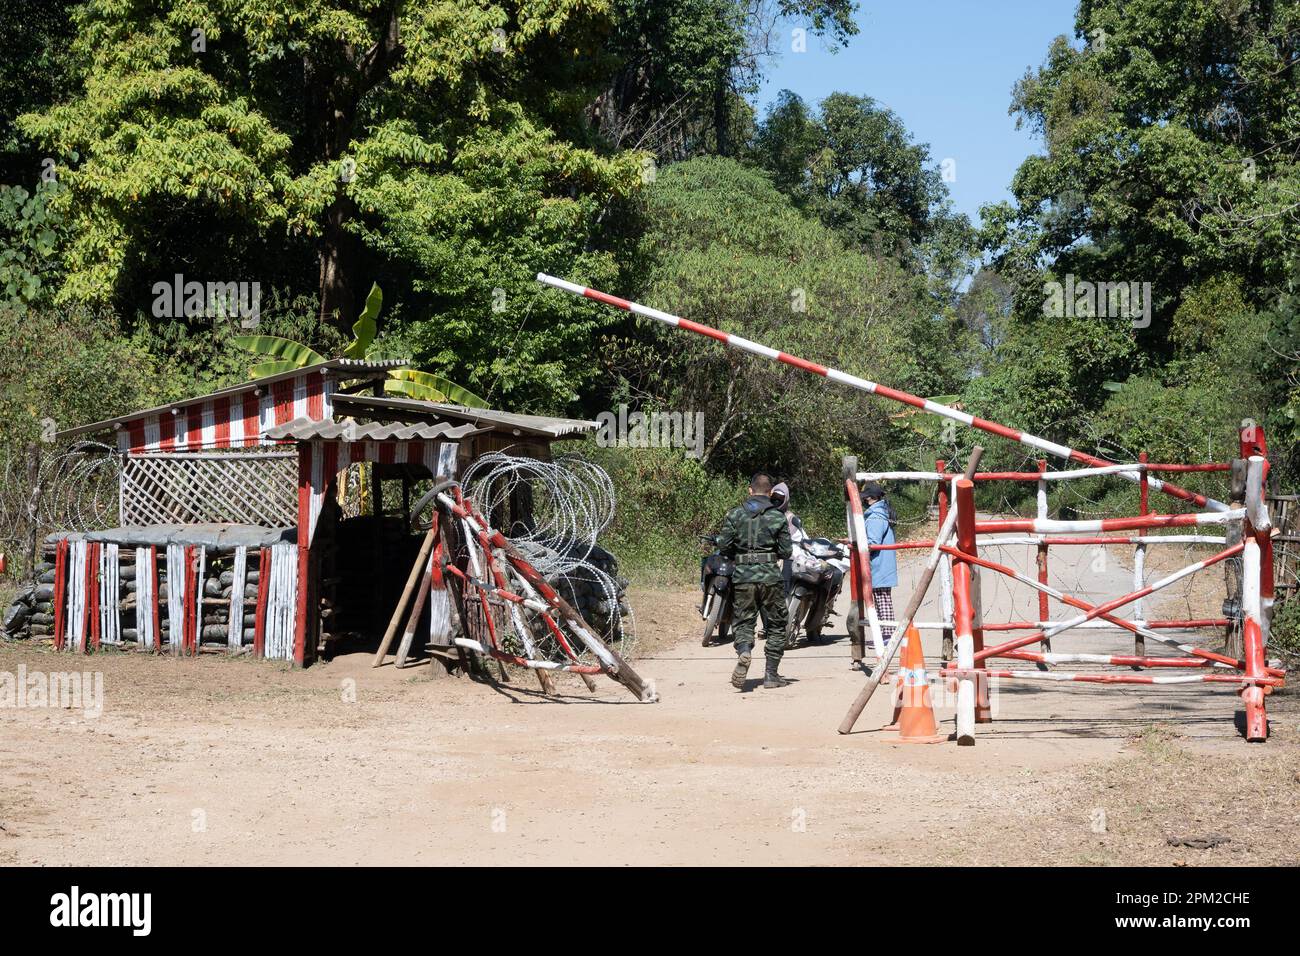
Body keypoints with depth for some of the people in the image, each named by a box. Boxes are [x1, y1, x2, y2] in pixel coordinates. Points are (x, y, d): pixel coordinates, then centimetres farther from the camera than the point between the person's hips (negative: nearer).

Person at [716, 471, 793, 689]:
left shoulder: (735, 515, 2)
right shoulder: (778, 517, -1)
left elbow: (723, 546, 1)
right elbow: (786, 552, -1)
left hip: (743, 576, 1)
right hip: (770, 577, -1)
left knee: (742, 622, 10)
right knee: (775, 626, 10)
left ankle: (744, 650, -22)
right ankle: (771, 675, 10)